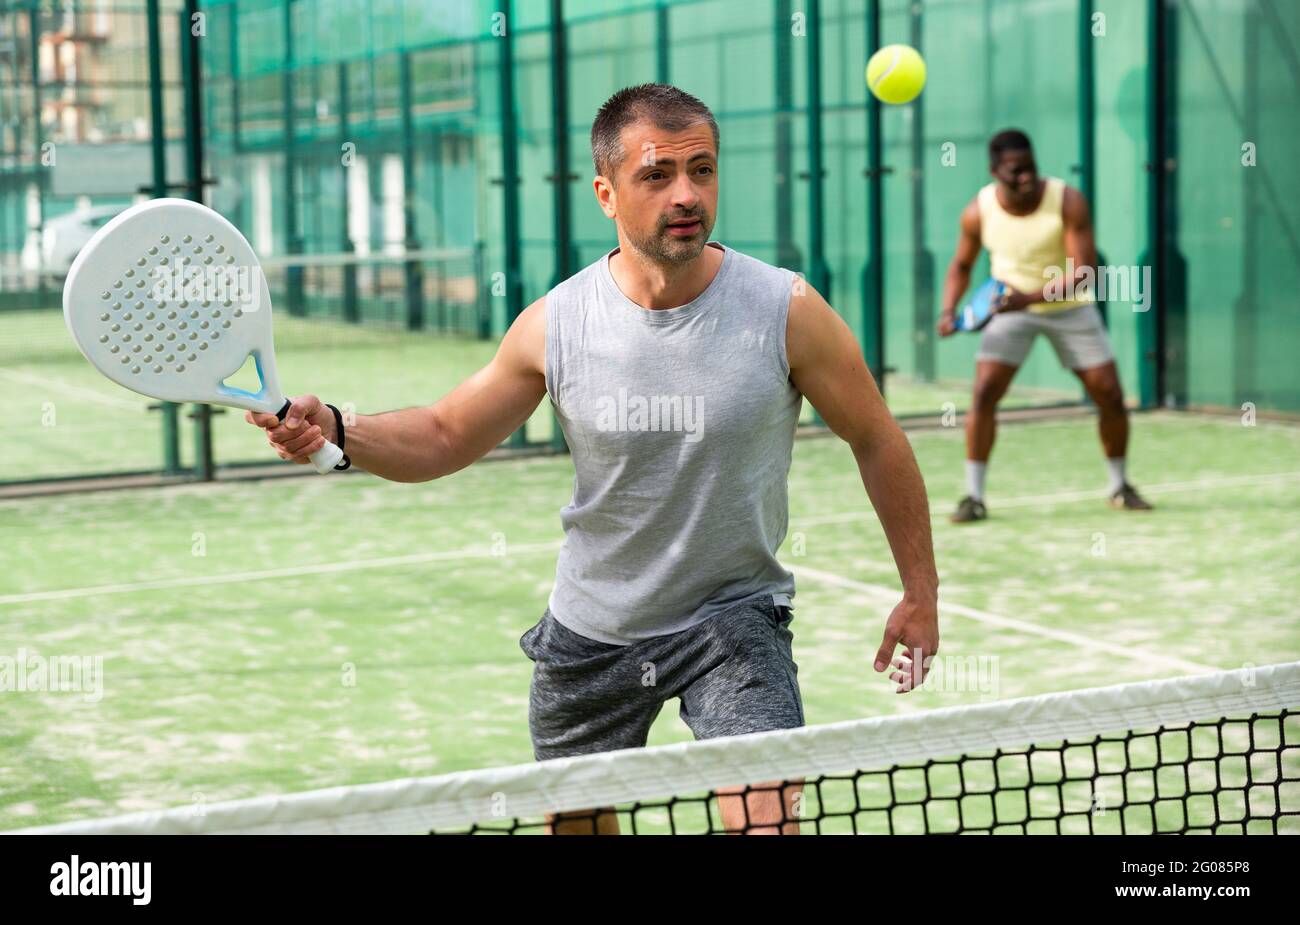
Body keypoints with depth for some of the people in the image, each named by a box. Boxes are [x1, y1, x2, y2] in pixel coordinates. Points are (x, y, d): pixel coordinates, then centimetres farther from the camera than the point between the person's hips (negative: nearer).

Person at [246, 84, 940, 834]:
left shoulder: (787, 312, -17)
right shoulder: (555, 323, -12)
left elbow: (878, 442, -3)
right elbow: (445, 436, 1)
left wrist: (920, 592, 0)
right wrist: (335, 433, -17)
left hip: (735, 620, -2)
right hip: (590, 631, 3)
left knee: (766, 815, -23)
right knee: (575, 821, 19)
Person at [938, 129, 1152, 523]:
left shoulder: (1068, 202, -22)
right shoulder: (979, 211, -14)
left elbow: (1084, 272, -27)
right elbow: (962, 265, 4)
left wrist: (1031, 296, -41)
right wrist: (950, 310, -13)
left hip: (1069, 307, 0)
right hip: (1011, 308, 0)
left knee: (1110, 395, -2)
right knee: (984, 393, -16)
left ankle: (1120, 486, 20)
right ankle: (973, 496, -8)